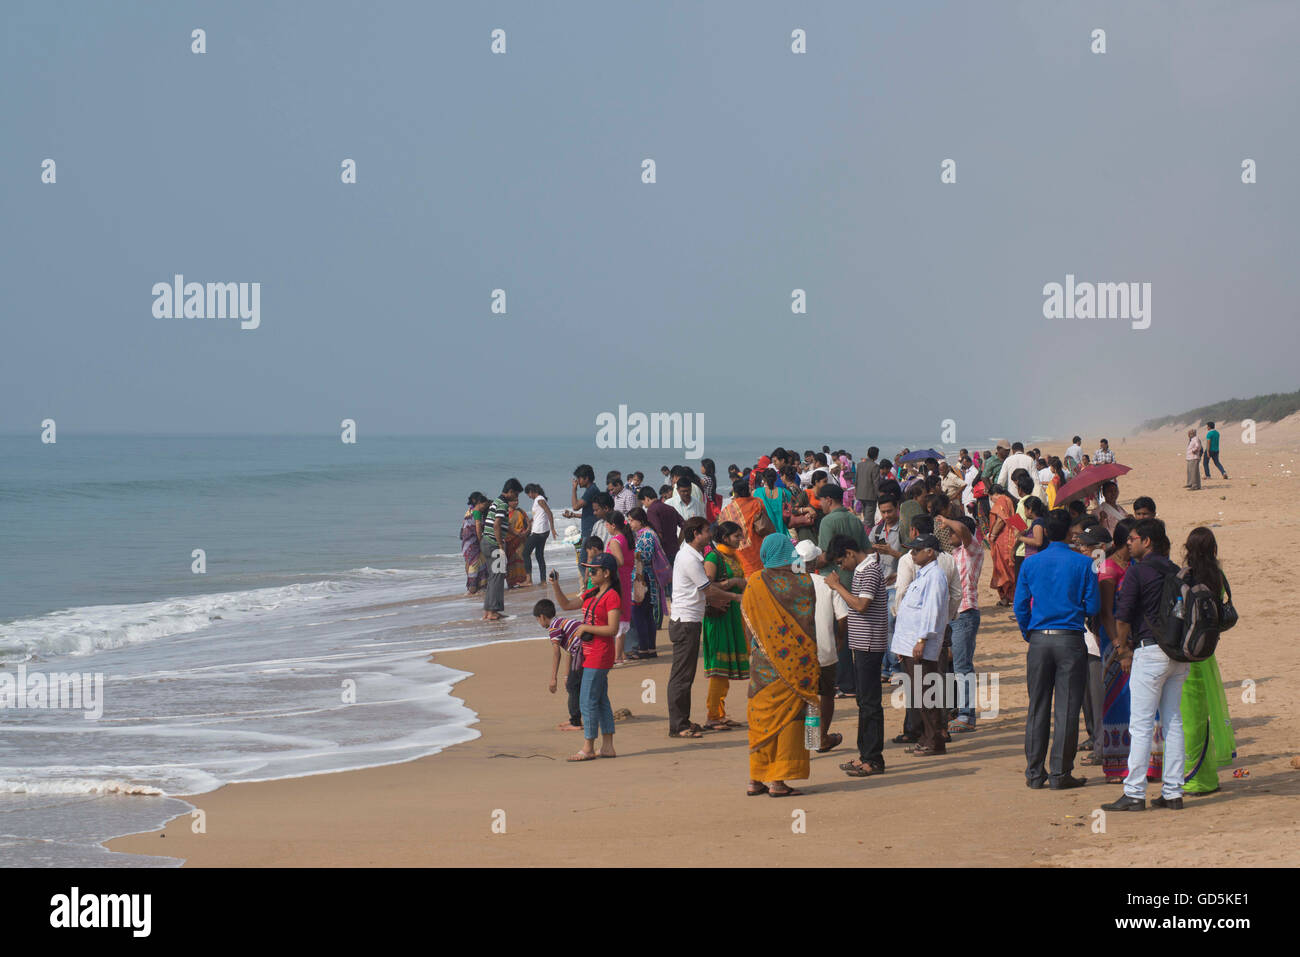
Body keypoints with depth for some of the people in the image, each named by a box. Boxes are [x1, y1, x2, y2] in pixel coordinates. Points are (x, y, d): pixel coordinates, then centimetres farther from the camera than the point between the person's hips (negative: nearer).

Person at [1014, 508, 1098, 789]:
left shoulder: (1030, 563, 2)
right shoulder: (1083, 563, -5)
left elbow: (1020, 606, 3)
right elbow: (1092, 607, -3)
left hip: (1039, 639, 2)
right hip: (1070, 640, -2)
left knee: (1037, 708, 9)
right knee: (1067, 709, 2)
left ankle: (1034, 773, 11)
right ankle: (1061, 773, 2)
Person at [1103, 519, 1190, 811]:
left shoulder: (1138, 571, -7)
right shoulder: (1176, 572, 11)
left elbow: (1123, 617, -11)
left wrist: (1123, 645, 6)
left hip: (1150, 652, -7)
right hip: (1178, 653, 7)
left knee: (1141, 725, -4)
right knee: (1173, 723, 10)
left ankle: (1134, 794, -6)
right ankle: (1173, 792, 11)